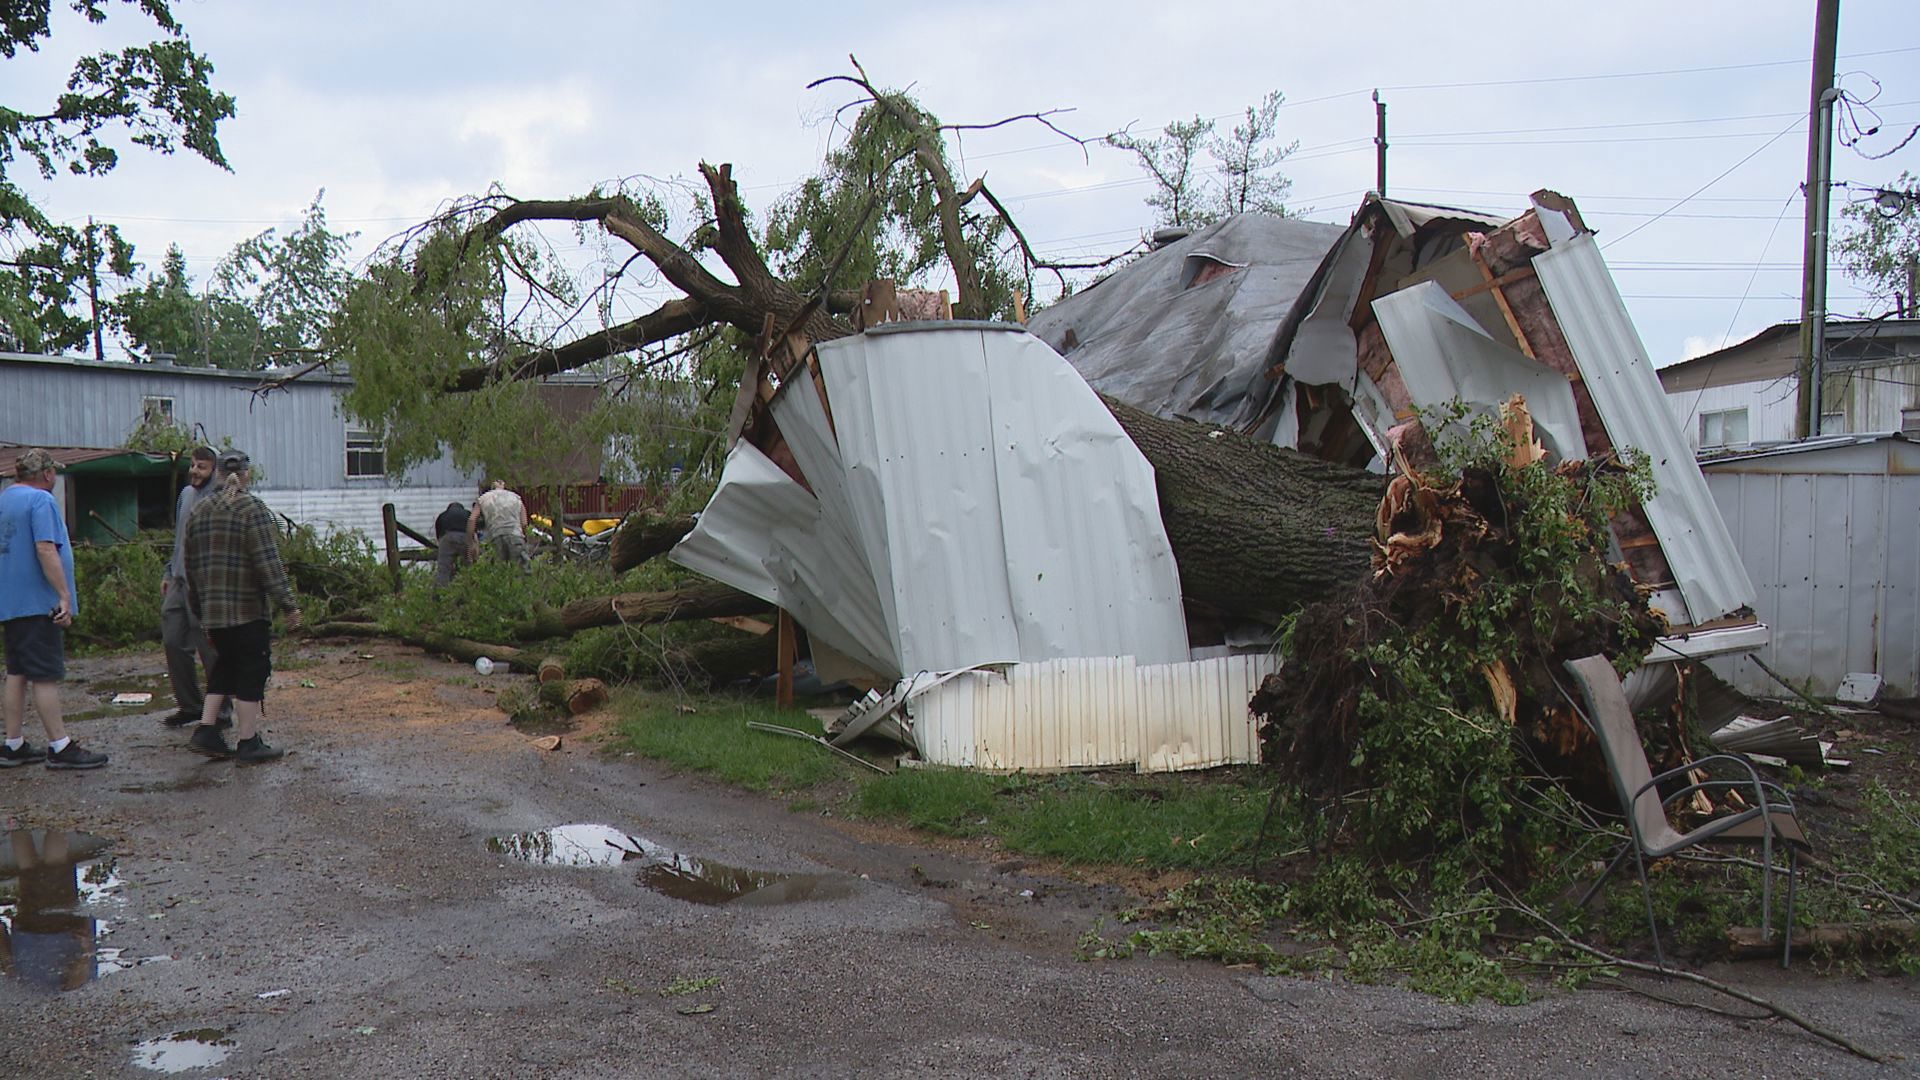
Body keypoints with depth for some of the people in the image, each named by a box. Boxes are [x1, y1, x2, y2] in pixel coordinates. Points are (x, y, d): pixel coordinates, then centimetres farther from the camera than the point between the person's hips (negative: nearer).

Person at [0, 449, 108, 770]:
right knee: (46, 676, -6)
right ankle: (60, 747, -2)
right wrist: (64, 596, -20)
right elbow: (45, 550, -22)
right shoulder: (40, 500, -13)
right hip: (38, 602, -9)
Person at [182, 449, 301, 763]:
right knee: (252, 672, 0)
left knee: (225, 667, 20)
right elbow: (269, 563, -17)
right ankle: (248, 743, 3)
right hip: (248, 609, -7)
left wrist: (198, 608, 25)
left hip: (212, 611, 7)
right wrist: (288, 604, -14)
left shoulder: (199, 512, 11)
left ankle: (205, 729, 15)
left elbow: (192, 566, 16)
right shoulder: (252, 508, -10)